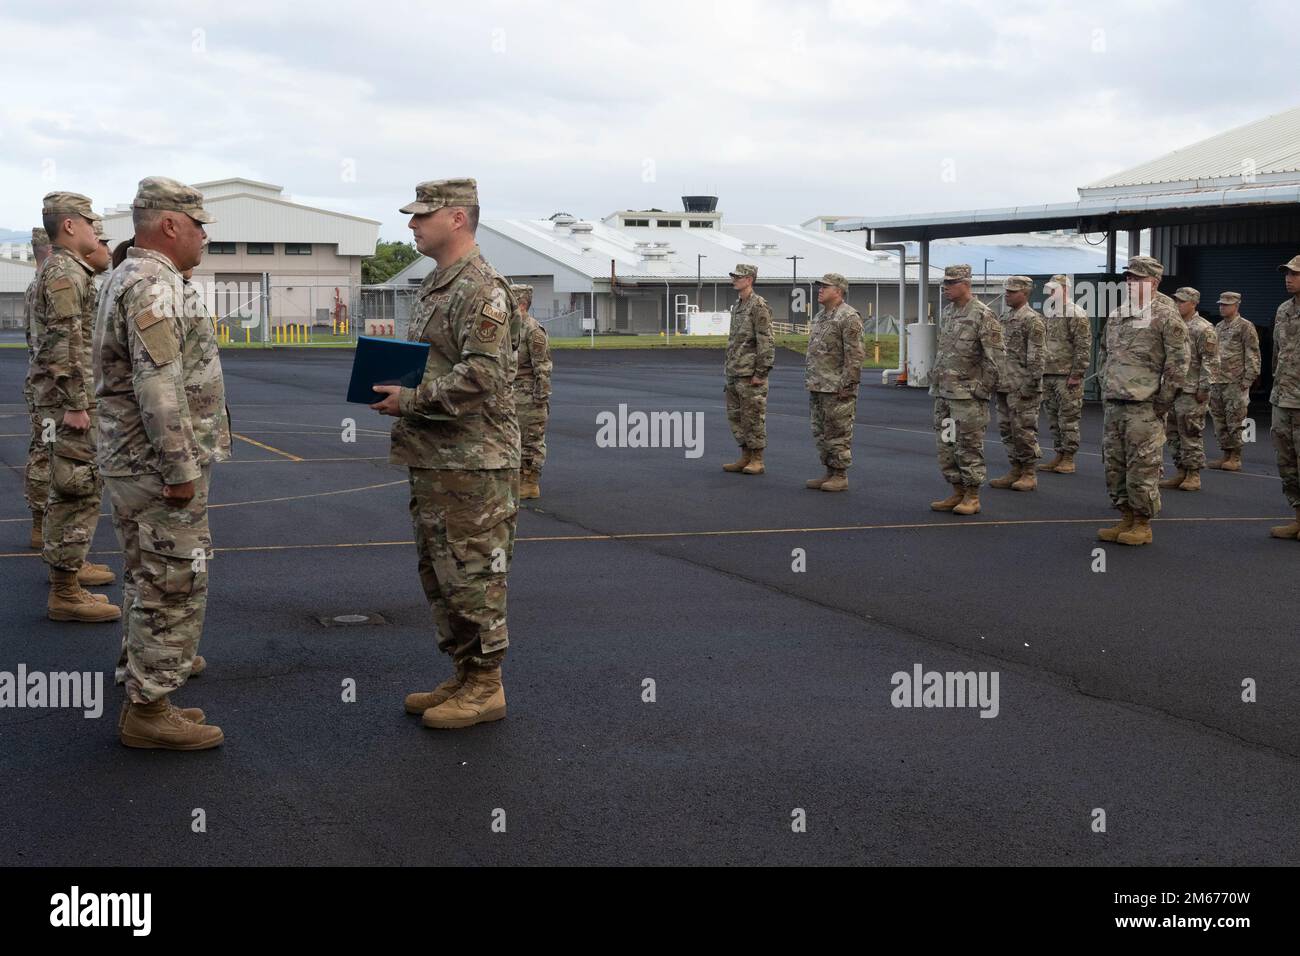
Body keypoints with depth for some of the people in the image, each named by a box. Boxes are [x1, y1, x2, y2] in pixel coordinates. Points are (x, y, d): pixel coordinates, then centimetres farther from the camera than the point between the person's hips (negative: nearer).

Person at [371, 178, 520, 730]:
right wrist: (392, 383, 7)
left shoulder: (483, 290, -15)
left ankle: (485, 688, 5)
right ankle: (463, 677, 25)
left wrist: (411, 400, -20)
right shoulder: (433, 288, 17)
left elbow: (483, 375, -24)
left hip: (471, 462, -10)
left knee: (473, 574, -4)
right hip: (430, 457, 10)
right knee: (438, 575, 15)